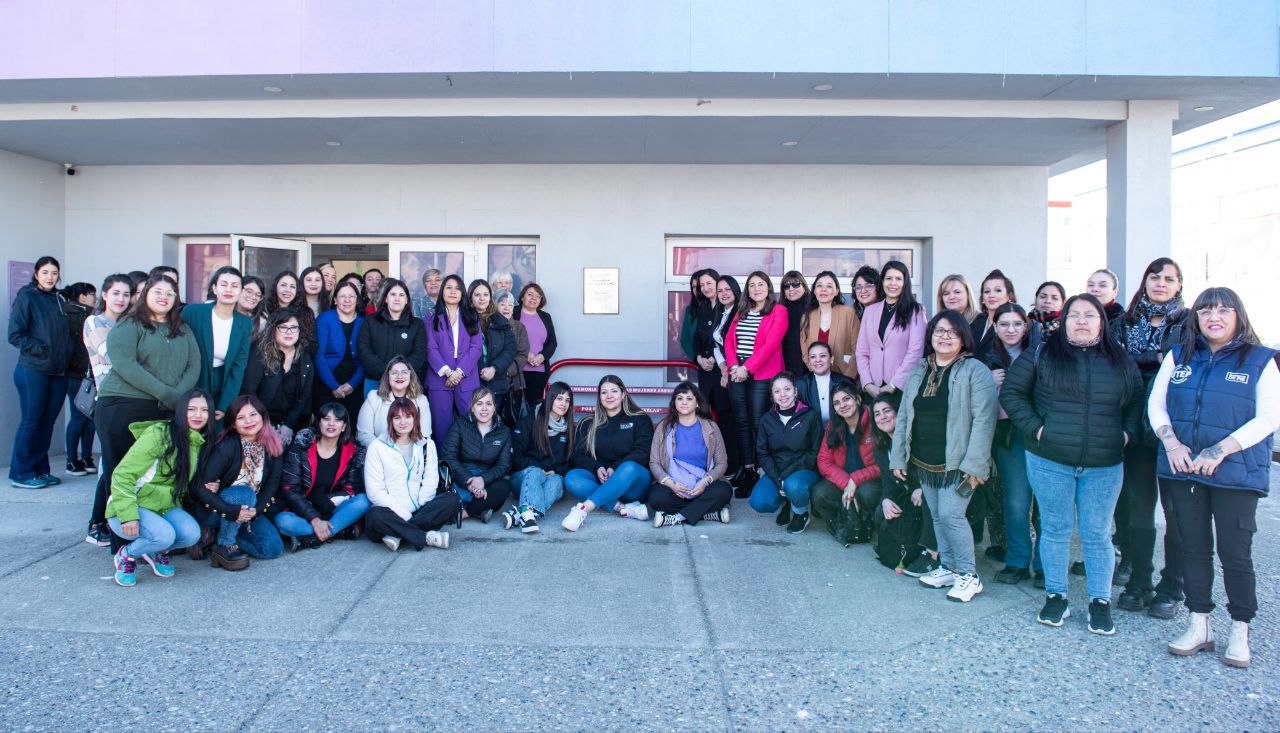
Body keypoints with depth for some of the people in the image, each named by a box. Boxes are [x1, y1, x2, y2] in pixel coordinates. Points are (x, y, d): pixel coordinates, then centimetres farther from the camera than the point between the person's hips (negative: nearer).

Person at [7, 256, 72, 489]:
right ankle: (21, 474, 8)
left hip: (58, 372, 6)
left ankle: (40, 470, 18)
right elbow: (15, 334, -8)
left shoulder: (60, 300, 14)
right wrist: (39, 349, -14)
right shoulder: (26, 297, -4)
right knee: (31, 421, -1)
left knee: (47, 421, 9)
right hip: (33, 371, -6)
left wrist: (65, 356, 5)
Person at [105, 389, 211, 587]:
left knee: (192, 533, -24)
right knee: (164, 534, -33)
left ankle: (157, 550, 9)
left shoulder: (201, 444, 6)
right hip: (129, 509, -6)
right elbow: (122, 475, -17)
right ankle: (126, 555, 0)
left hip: (165, 508, 6)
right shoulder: (159, 434, -16)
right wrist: (128, 515, -26)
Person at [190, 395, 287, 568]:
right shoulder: (226, 447, -21)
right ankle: (224, 547, -18)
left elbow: (273, 482, -6)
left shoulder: (273, 445, -7)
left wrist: (257, 509, -22)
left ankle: (217, 535, 3)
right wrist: (231, 511, -35)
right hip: (214, 510, -5)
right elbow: (201, 488, -23)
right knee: (245, 493, -35)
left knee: (274, 548, -14)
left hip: (247, 509, 5)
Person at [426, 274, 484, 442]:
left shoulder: (472, 318, 12)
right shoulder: (433, 318, 9)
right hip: (440, 379, -1)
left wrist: (460, 372, -11)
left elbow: (476, 347, 2)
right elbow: (431, 348, 0)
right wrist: (447, 371, -14)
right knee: (443, 426, 0)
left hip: (467, 379, 1)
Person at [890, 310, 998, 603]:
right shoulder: (919, 371, 10)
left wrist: (974, 464, -19)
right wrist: (898, 457, 9)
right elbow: (903, 416, 12)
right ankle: (948, 567, 28)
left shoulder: (976, 371, -9)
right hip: (923, 462, 6)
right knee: (937, 516, 13)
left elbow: (983, 420, -14)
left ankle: (968, 575, 5)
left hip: (956, 463, -6)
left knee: (951, 515, -10)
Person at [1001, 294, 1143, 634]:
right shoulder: (1042, 354, 1)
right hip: (1050, 462, -1)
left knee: (1097, 533, 6)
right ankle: (1055, 596, 20)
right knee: (1055, 530, 8)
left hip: (1105, 466, 2)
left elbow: (1137, 401, 17)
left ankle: (1100, 602, 18)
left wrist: (1127, 432, 1)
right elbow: (1011, 392, 0)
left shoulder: (1121, 360, 10)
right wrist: (1034, 427, -8)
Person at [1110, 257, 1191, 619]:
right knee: (1138, 505, 8)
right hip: (1137, 427, 3)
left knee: (1176, 508, 4)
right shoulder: (1125, 322, 10)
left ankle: (1171, 589, 16)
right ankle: (1139, 583, 20)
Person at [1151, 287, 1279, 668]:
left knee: (1235, 553, 1)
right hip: (1182, 469, 3)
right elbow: (1156, 402, 7)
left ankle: (1240, 632, 17)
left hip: (1236, 474, -3)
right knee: (1193, 548, 10)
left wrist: (1221, 450, -17)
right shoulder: (1178, 356, 9)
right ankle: (1199, 626, 21)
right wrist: (1171, 441, -10)